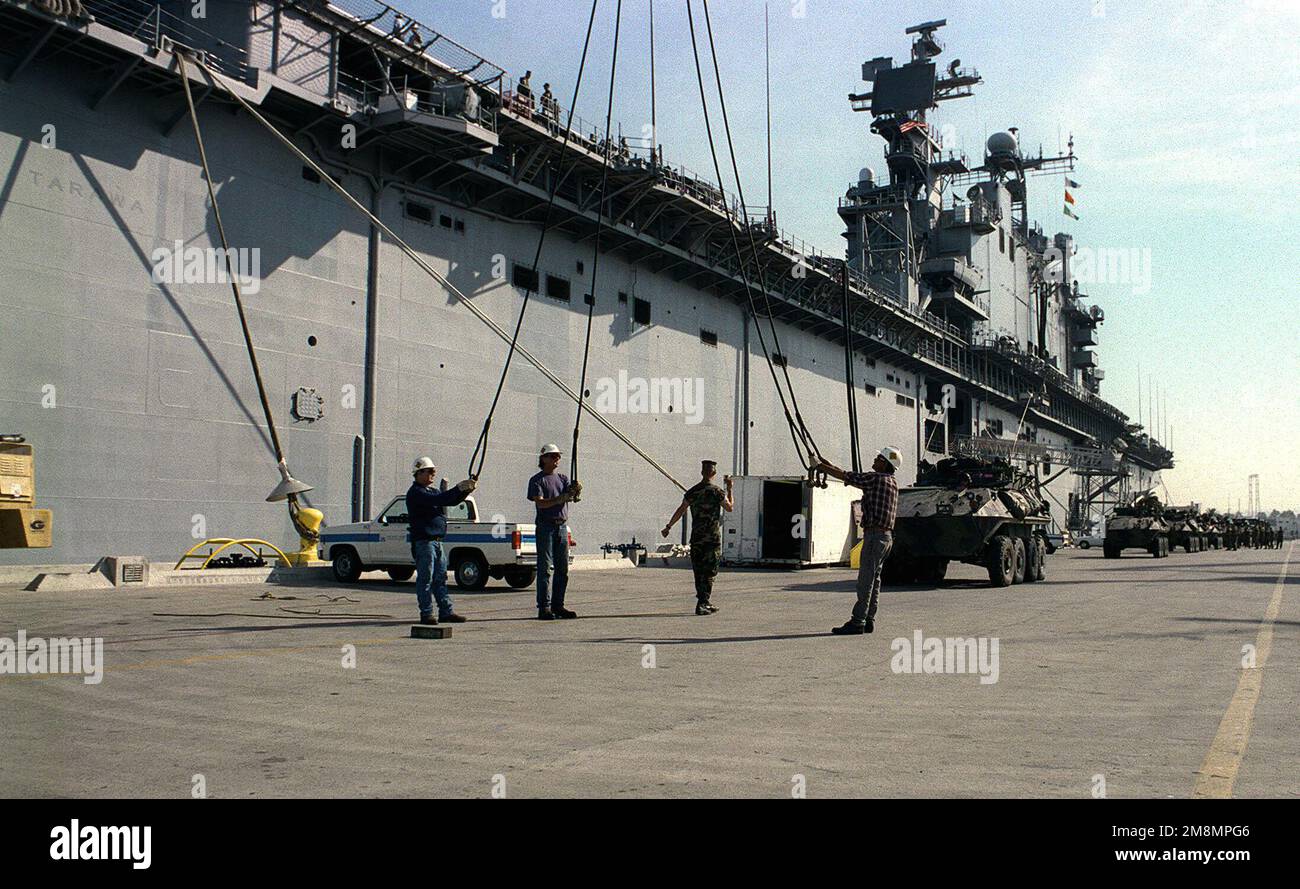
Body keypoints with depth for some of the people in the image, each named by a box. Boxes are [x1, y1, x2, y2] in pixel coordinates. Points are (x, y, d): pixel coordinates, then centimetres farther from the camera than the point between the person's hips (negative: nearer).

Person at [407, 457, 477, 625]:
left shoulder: (432, 490, 20)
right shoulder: (415, 493, -10)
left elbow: (451, 501, 15)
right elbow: (437, 499, -24)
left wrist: (467, 490, -1)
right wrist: (459, 488, -26)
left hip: (437, 541, 9)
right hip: (423, 541, -9)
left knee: (441, 578, 9)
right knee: (425, 578, -4)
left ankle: (446, 612, 11)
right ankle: (426, 614, -1)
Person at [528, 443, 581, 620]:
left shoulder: (563, 478, 16)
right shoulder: (537, 480, -1)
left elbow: (572, 497, 2)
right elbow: (540, 503, -14)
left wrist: (577, 491, -22)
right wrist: (560, 499, -27)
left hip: (562, 526, 6)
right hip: (545, 526, -6)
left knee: (562, 569, 7)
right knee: (545, 568, -8)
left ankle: (558, 606, 13)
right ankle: (544, 608, -9)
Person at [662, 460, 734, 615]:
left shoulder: (692, 492, 4)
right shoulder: (717, 492, -8)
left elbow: (680, 511, 6)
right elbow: (730, 508, 4)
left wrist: (668, 527, 15)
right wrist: (729, 489, 13)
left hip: (696, 538, 4)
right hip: (713, 538, -4)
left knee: (699, 572, 12)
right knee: (709, 573, -1)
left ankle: (705, 603, 20)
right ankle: (701, 604, -7)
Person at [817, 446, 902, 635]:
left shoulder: (875, 478, -11)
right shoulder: (892, 482, 16)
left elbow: (845, 476, -7)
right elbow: (854, 477, 21)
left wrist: (821, 467, 7)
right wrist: (828, 465, 23)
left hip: (875, 535, -9)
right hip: (887, 536, 9)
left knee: (866, 580, -8)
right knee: (874, 580, 11)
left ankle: (857, 622, -8)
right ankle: (869, 621, 14)